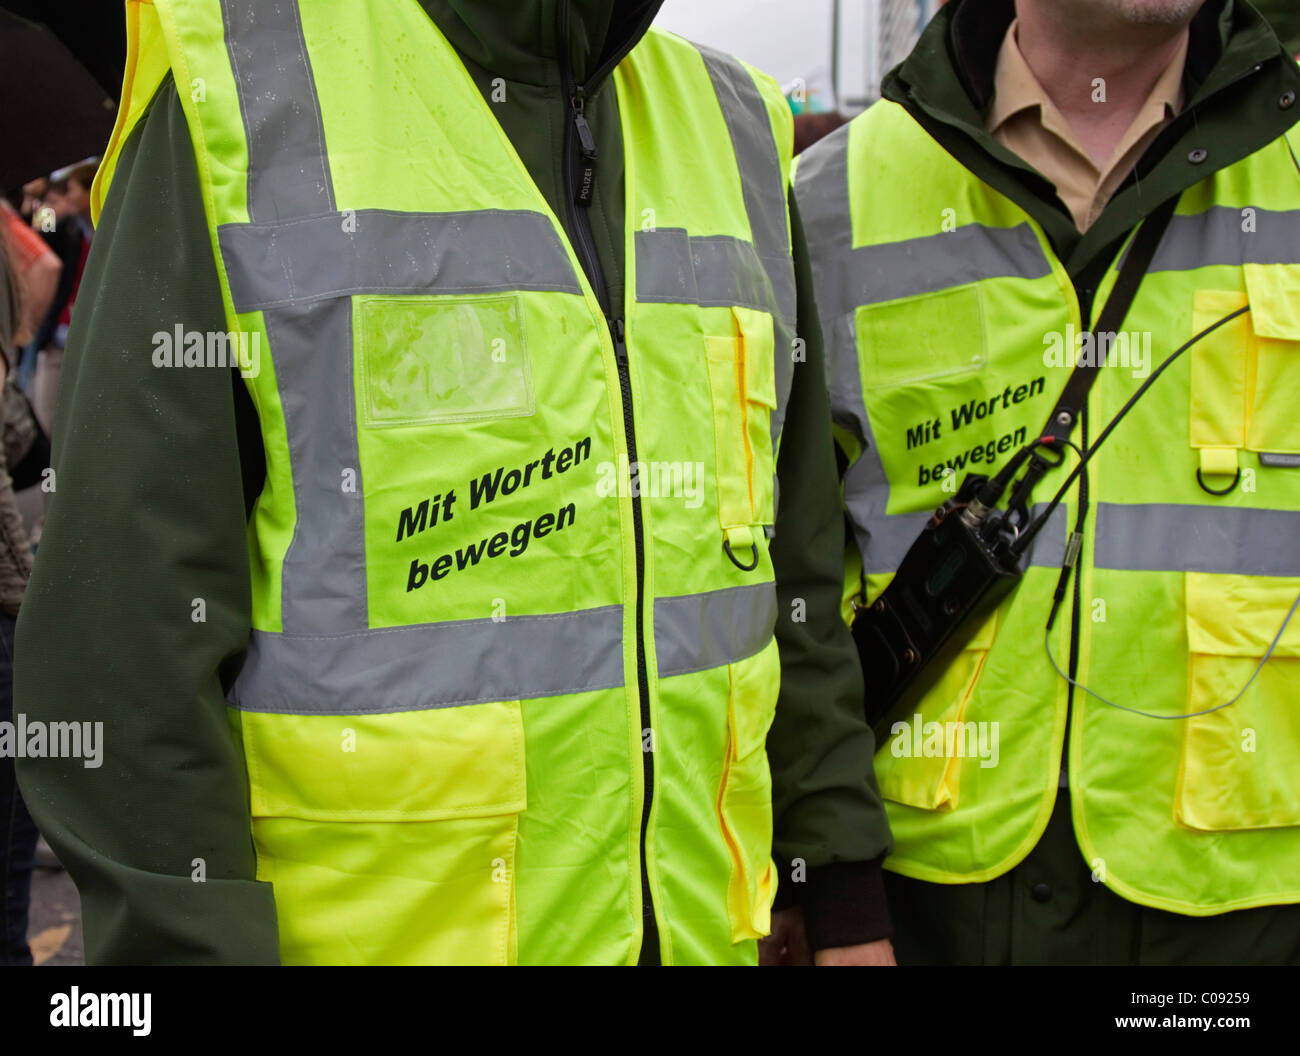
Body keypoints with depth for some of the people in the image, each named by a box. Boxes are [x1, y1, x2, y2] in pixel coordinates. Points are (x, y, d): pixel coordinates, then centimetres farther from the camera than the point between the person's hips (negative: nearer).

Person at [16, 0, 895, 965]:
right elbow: (128, 622, -14)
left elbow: (797, 569, 10)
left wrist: (839, 879, 9)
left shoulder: (735, 135, 7)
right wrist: (188, 940, -15)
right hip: (378, 923, -5)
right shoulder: (237, 82, -11)